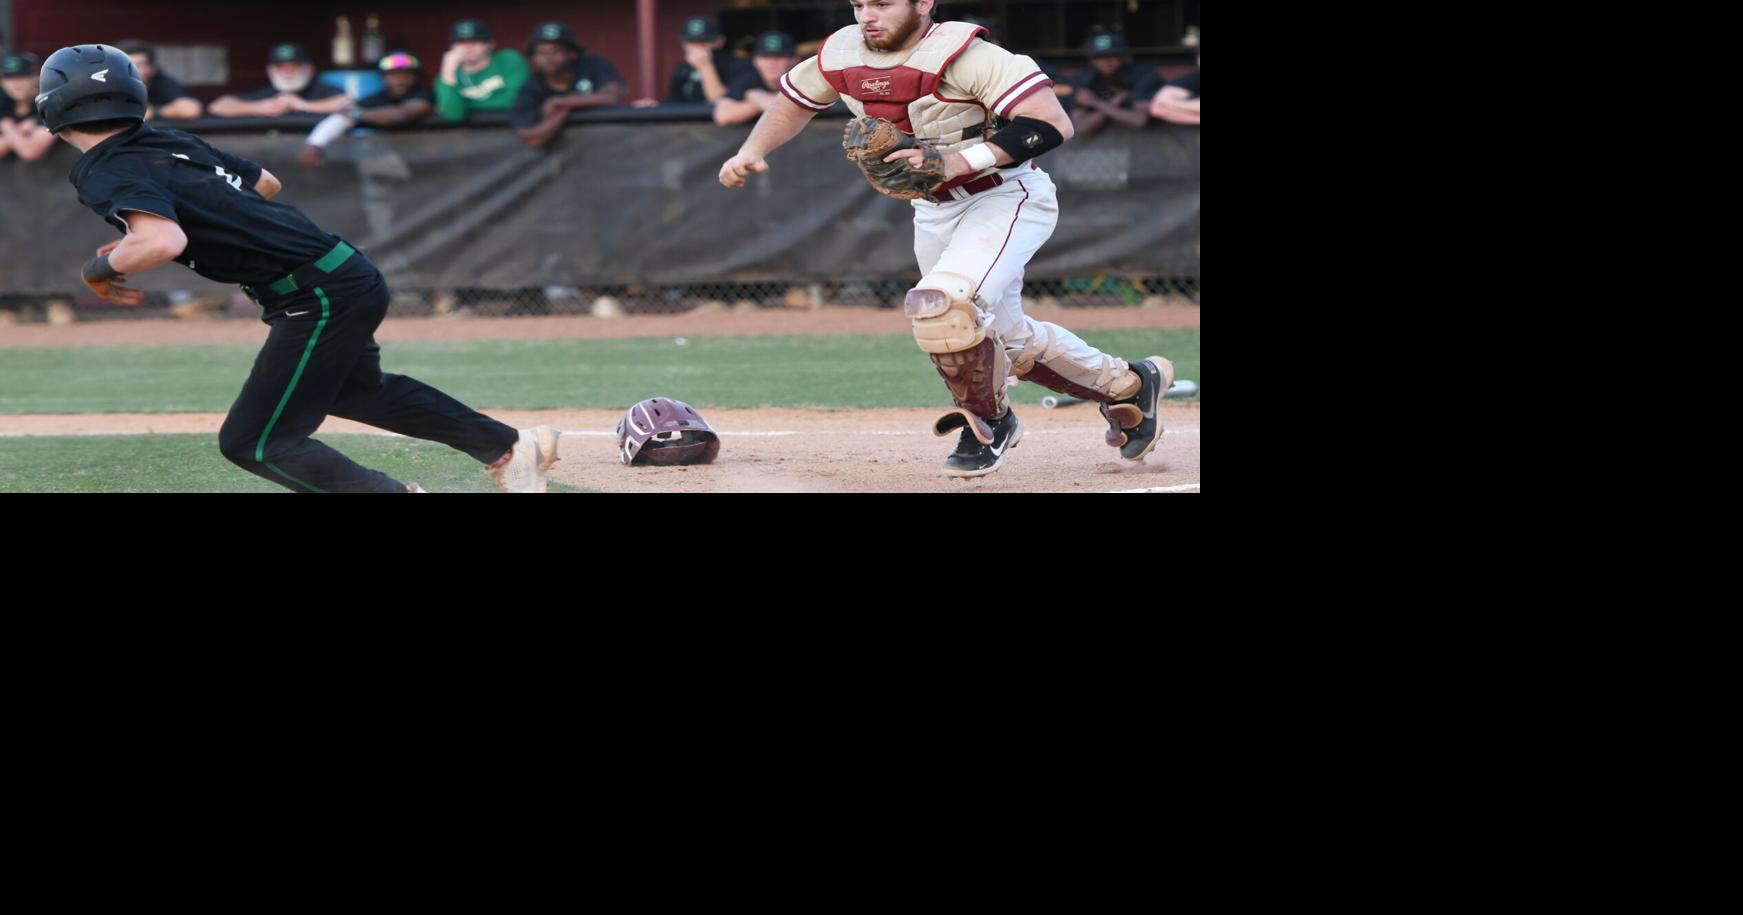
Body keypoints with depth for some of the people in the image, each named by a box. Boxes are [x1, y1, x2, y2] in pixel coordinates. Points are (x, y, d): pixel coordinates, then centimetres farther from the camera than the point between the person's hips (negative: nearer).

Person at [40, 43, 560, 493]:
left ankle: (400, 498, -14)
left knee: (253, 443, -4)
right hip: (350, 276, 9)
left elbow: (164, 241, -36)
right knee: (359, 388, 33)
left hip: (319, 300, -9)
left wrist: (101, 267, -16)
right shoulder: (173, 143, 11)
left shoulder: (108, 175, -16)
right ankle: (510, 448, 40)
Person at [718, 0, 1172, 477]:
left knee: (940, 305, -29)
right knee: (1007, 339, 17)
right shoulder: (841, 55, -7)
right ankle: (1126, 385, 39)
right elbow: (795, 102, 14)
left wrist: (958, 160, -39)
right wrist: (752, 152, -4)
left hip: (1006, 198, -8)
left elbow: (1053, 124, -33)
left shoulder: (965, 57, -27)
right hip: (935, 211, 8)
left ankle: (990, 422, -3)